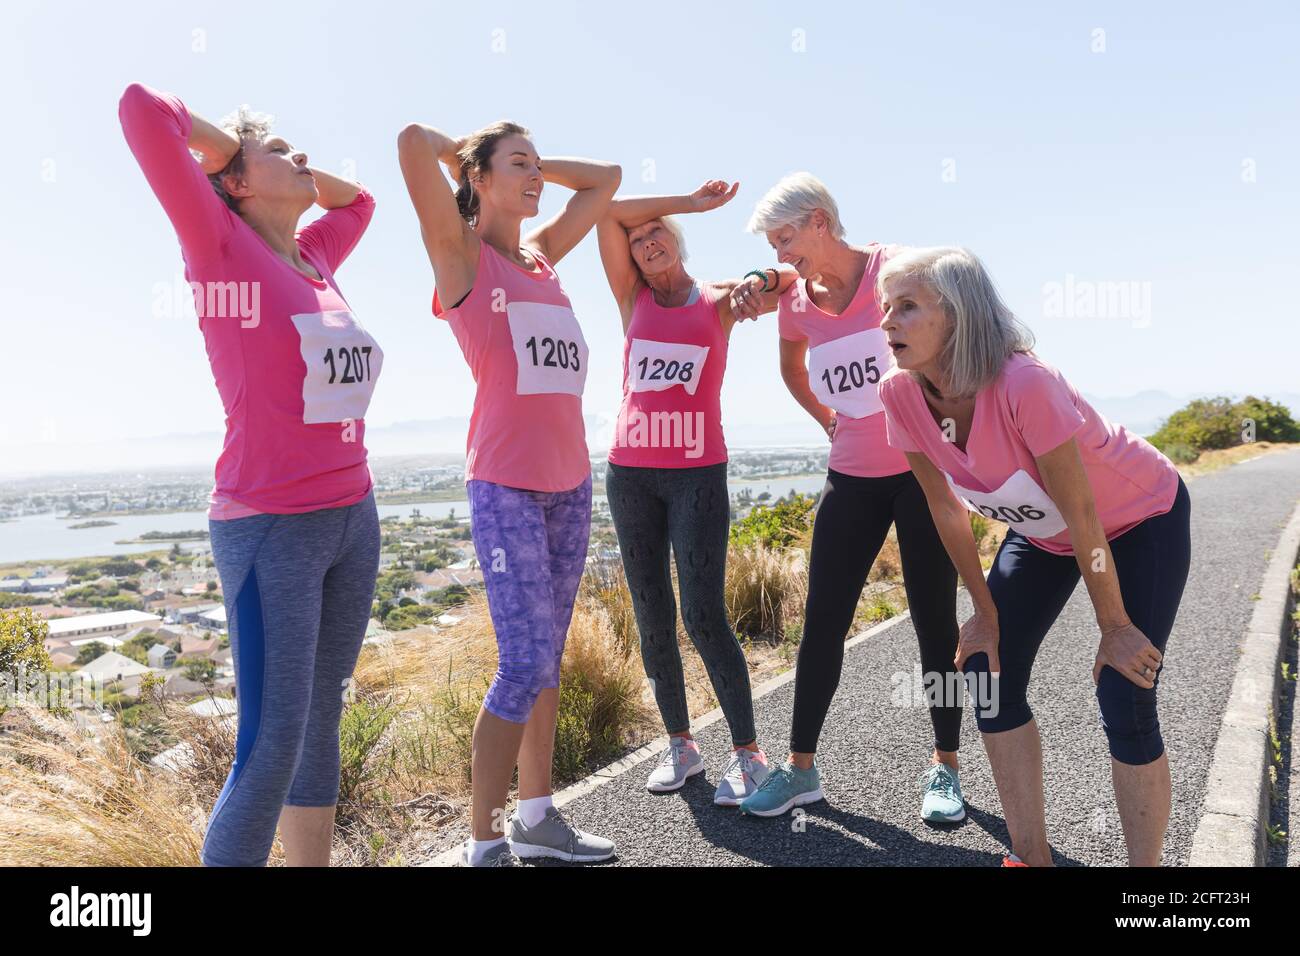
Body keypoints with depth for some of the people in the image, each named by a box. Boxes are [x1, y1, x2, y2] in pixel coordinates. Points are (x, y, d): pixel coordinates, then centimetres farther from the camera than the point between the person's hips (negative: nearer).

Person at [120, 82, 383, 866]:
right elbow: (142, 109, -13)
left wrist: (297, 171, 18)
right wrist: (228, 147, 4)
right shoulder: (221, 245, -4)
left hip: (352, 519, 7)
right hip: (270, 528, -7)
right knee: (271, 747, -7)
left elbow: (356, 199, 34)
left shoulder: (315, 257, 13)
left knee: (320, 725, 13)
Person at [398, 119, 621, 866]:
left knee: (549, 657, 10)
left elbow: (606, 177, 28)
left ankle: (536, 817, 22)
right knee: (527, 664, -9)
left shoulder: (544, 254, 17)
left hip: (570, 482, 7)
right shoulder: (461, 252, -1)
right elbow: (414, 142, -14)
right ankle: (485, 842, 5)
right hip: (506, 486, -7)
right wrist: (462, 151, 6)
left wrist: (532, 166, 19)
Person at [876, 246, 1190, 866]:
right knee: (990, 671, 0)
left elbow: (1083, 519, -28)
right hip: (1042, 531, 6)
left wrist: (1115, 628, -18)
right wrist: (986, 611, -3)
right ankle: (1030, 855, 16)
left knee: (1124, 702, -12)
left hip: (1141, 521, -6)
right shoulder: (902, 396, -21)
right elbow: (947, 509, -8)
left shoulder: (1024, 384, -38)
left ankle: (1146, 862, 11)